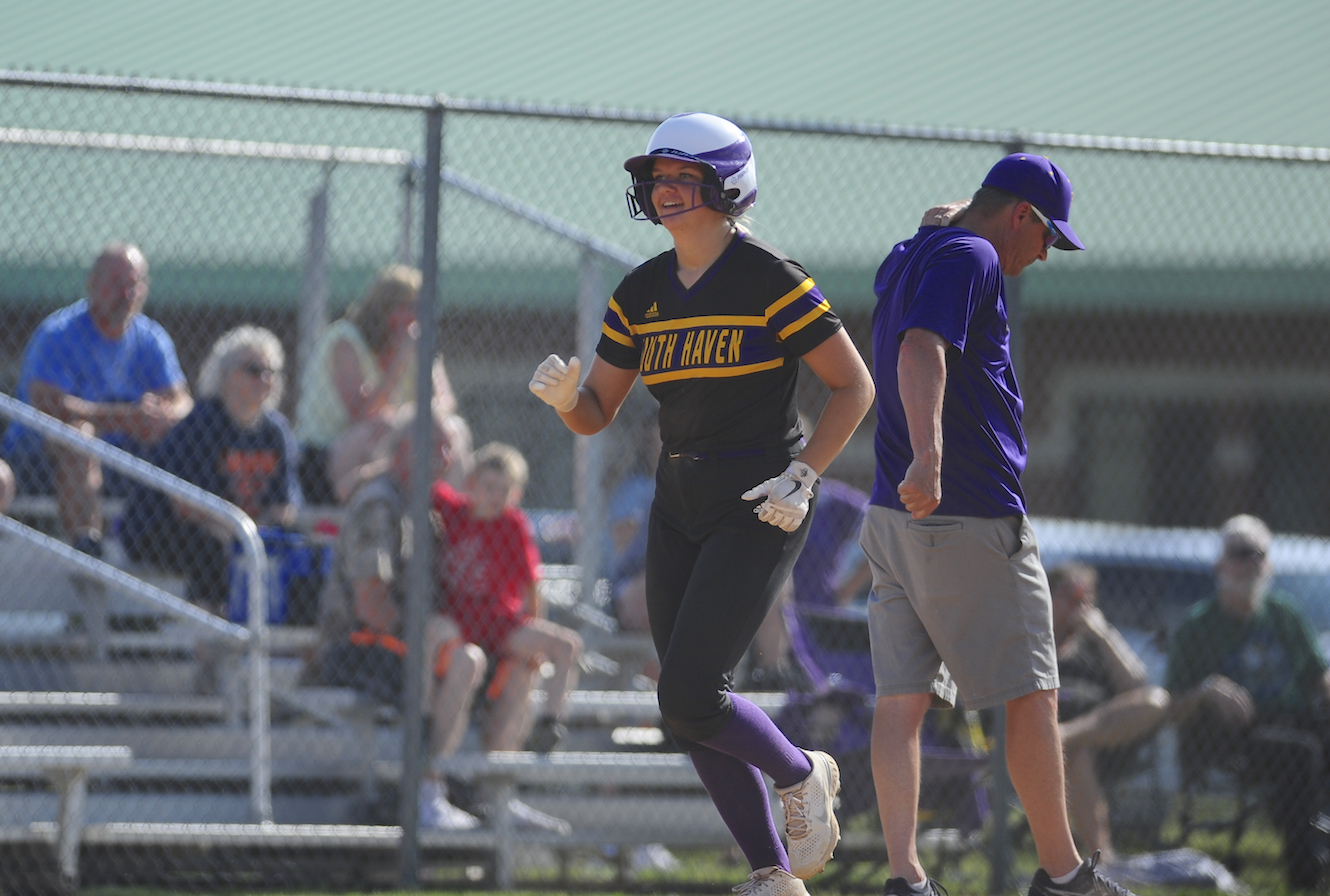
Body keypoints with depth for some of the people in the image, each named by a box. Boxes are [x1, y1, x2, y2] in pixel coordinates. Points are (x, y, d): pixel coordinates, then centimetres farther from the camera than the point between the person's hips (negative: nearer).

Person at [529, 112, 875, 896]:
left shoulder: (770, 279, -11)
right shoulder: (642, 293, 7)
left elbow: (855, 386, -7)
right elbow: (595, 416, 10)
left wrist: (803, 477, -17)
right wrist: (564, 393, -12)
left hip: (759, 508, -7)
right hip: (679, 506, 7)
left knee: (689, 700, -15)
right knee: (693, 712, 5)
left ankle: (801, 774, 14)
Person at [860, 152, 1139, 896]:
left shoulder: (909, 261, 19)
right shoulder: (969, 258, -10)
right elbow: (922, 353, -27)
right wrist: (927, 458, -40)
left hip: (897, 517, 9)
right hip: (973, 521, -9)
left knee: (903, 699, -1)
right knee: (1032, 696, 3)